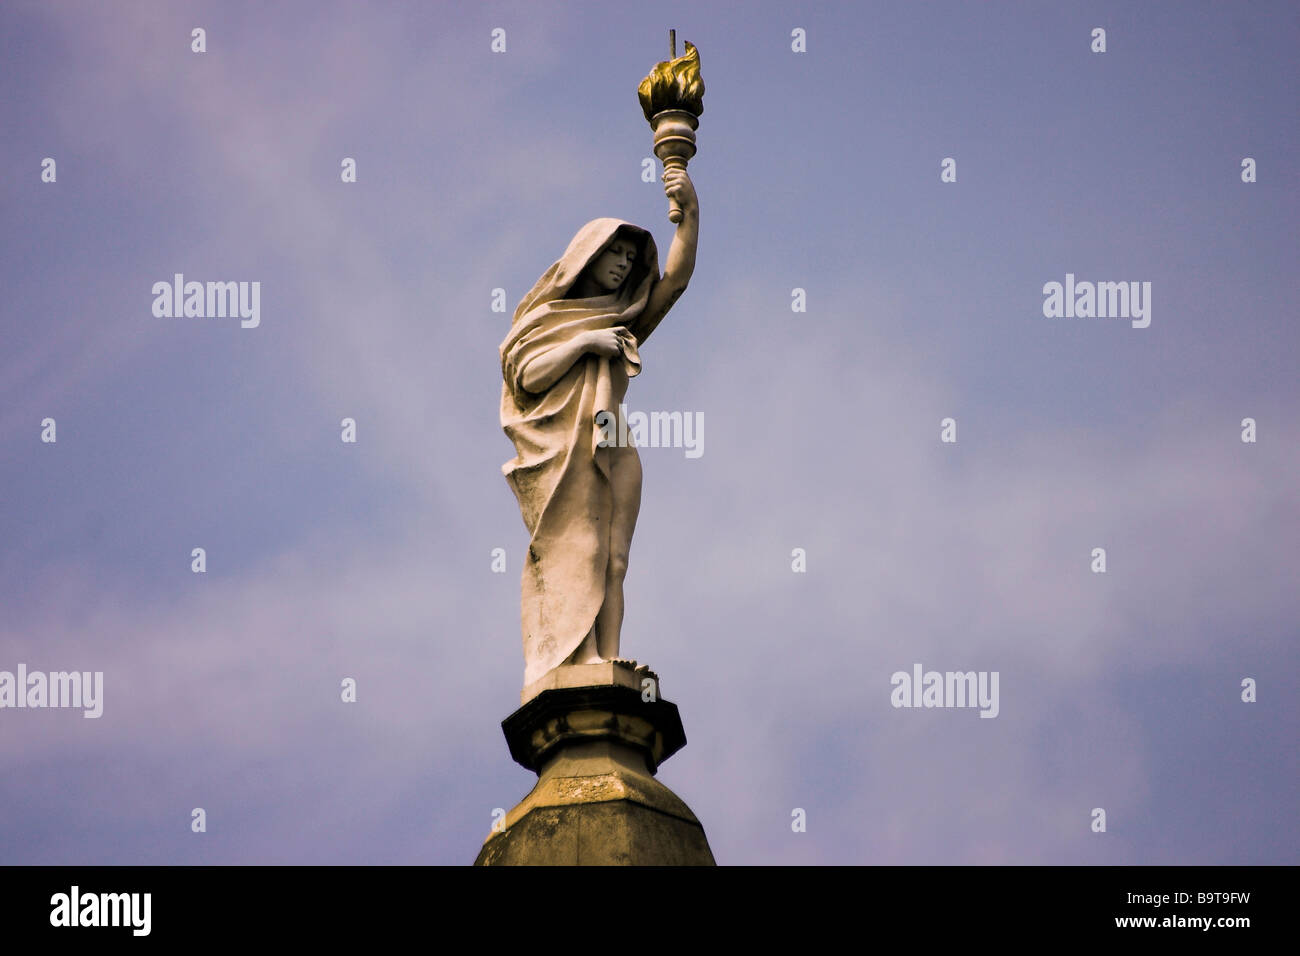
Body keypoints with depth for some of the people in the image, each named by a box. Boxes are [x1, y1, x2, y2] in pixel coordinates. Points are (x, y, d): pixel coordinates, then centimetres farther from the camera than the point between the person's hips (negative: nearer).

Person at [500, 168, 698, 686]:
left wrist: (690, 211, 1)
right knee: (569, 551, -18)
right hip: (558, 447, -4)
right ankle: (567, 668, -29)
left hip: (610, 448, 4)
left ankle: (607, 668, -22)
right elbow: (527, 375, 3)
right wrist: (584, 342, -3)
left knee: (609, 560, -11)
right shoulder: (547, 315, 18)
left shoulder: (625, 319, 25)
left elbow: (676, 278, 13)